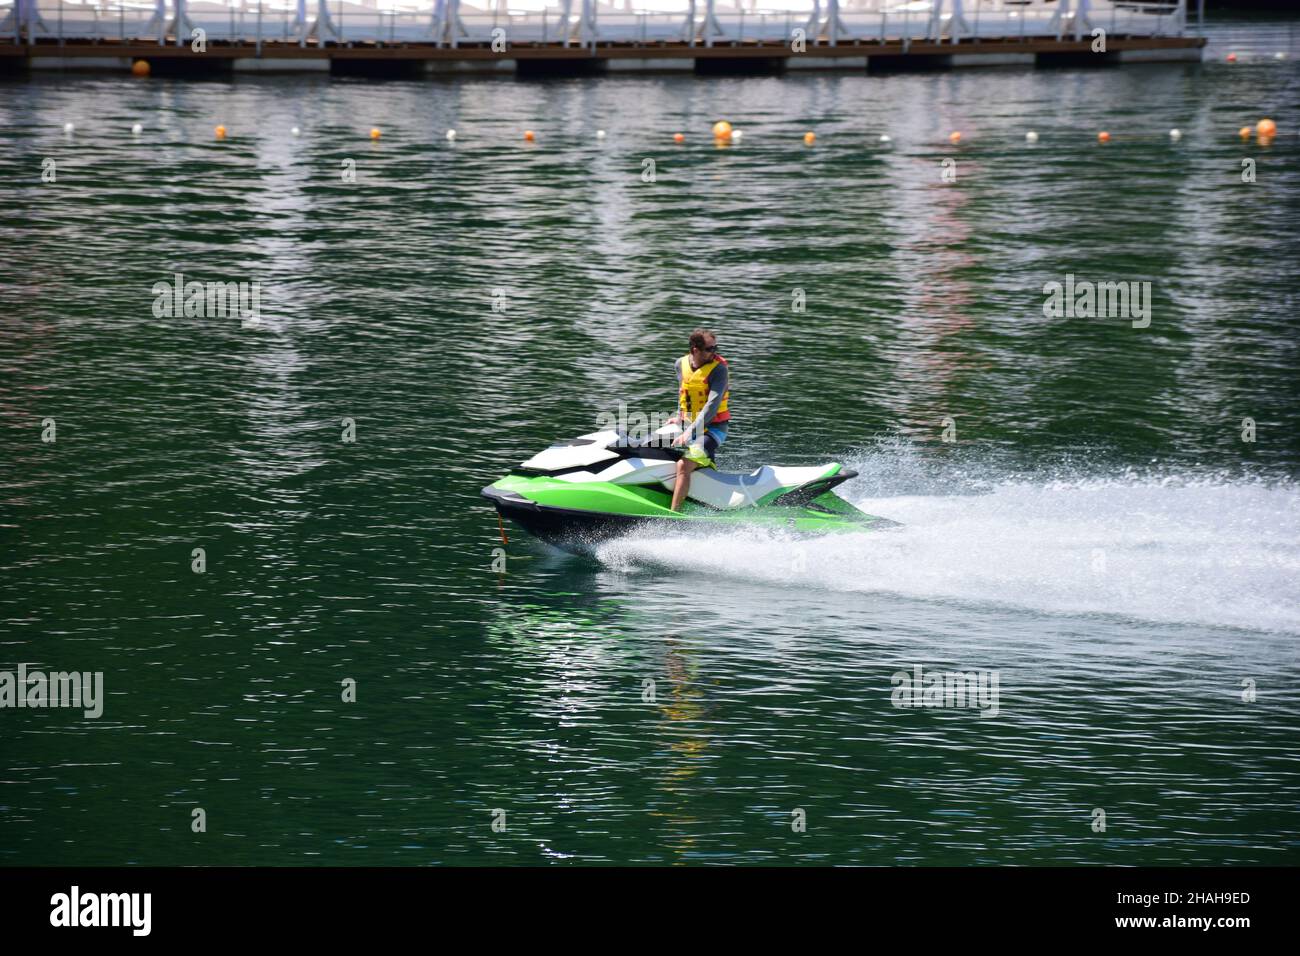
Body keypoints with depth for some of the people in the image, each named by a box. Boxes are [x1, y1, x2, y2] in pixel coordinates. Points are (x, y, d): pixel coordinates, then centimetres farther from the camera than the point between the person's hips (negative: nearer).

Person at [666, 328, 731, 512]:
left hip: (712, 429, -8)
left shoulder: (718, 368, -15)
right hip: (689, 427, 8)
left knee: (683, 465, -26)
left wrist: (690, 431, -29)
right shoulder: (681, 364, 4)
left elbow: (712, 405, -23)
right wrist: (679, 416, 16)